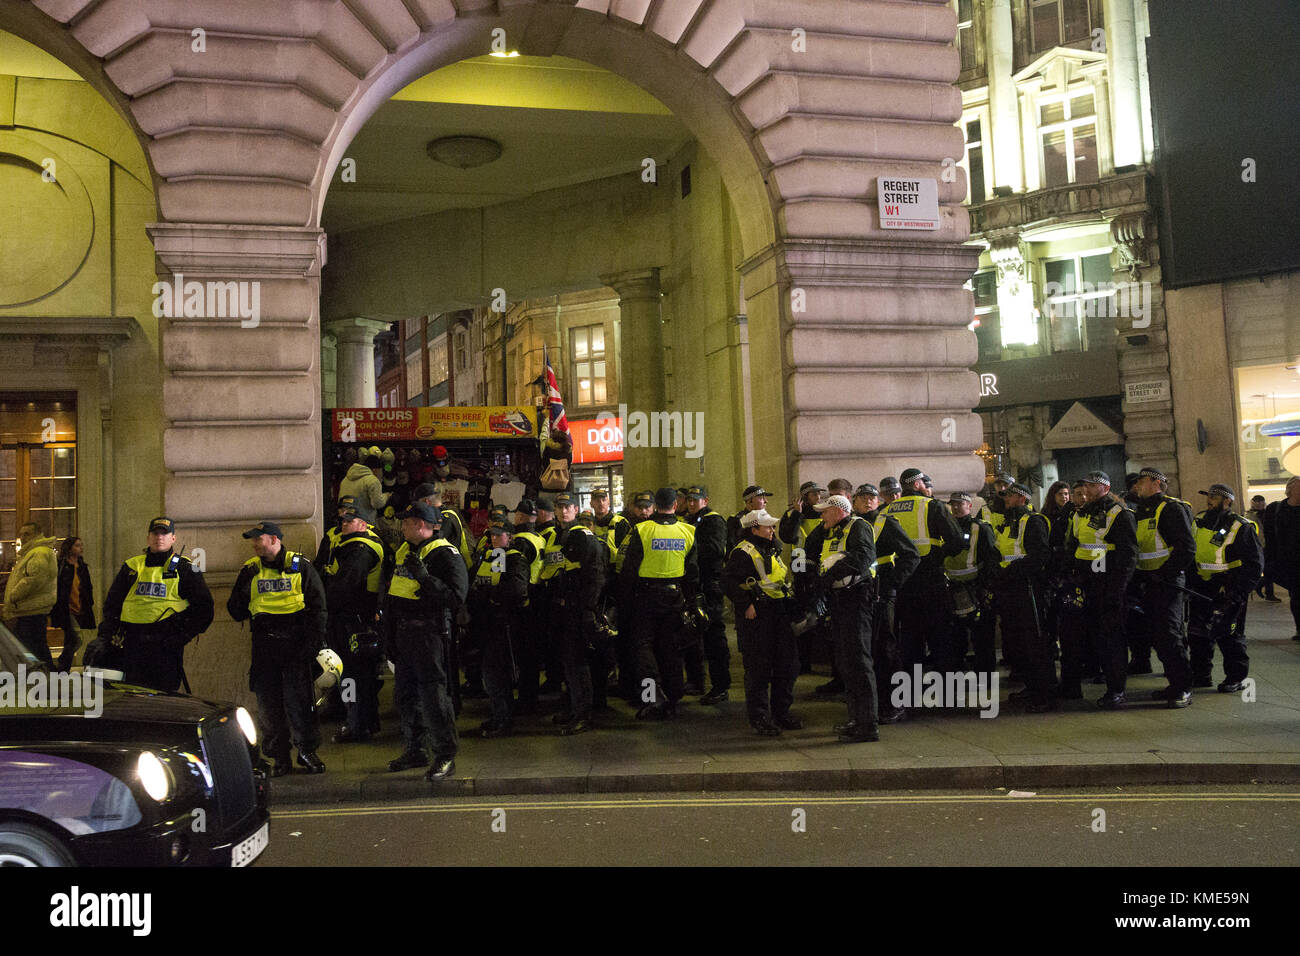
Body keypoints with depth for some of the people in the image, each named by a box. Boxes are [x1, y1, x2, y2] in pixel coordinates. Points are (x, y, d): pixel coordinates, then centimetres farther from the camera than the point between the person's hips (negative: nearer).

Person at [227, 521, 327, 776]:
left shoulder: (300, 566, 2)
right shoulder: (250, 570, 10)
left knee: (299, 699, -3)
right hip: (264, 645, 3)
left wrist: (314, 641, -6)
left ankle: (307, 750, 12)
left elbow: (317, 606, 2)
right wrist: (245, 583, -7)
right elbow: (237, 612, 9)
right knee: (269, 702, 5)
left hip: (295, 642, -3)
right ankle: (279, 757, 16)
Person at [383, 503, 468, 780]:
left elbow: (456, 597, -22)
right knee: (406, 694, 16)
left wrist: (424, 577, -27)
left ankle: (446, 756, 2)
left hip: (430, 634, -9)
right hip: (403, 633, 9)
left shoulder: (445, 555, -12)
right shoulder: (404, 551, 14)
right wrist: (390, 633, 20)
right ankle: (414, 750, 29)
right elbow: (391, 591, 25)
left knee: (433, 695, -7)